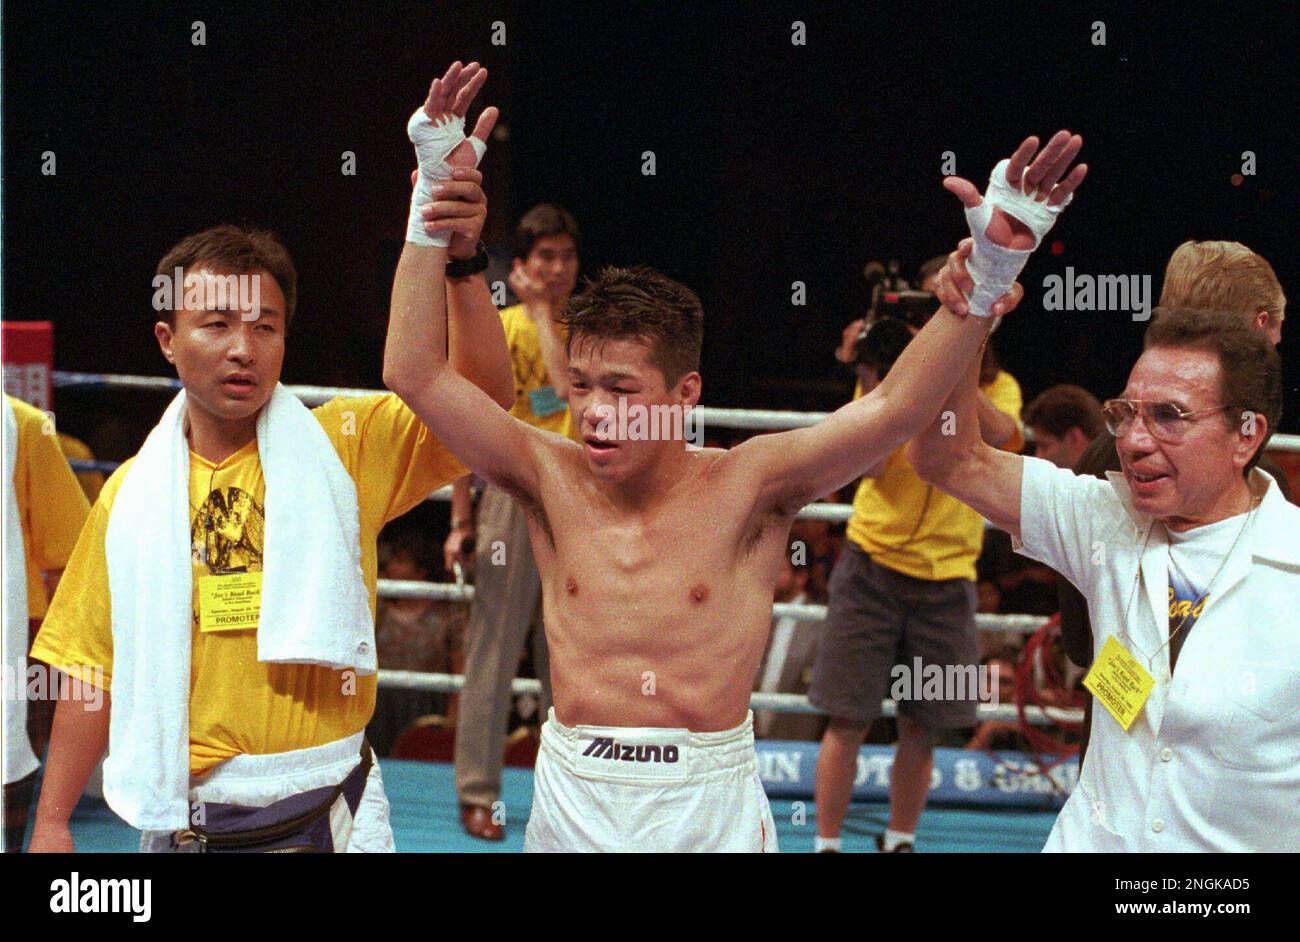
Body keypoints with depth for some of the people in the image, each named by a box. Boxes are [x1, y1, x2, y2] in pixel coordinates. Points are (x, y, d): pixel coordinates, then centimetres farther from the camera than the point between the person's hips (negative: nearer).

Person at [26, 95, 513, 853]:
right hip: (181, 820, 2)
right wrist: (52, 823, 4)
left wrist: (459, 263, -28)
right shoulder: (132, 493, 4)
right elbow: (92, 666, 7)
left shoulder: (345, 448, -2)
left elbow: (484, 397, -15)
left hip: (320, 817, -2)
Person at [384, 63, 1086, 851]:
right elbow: (416, 373, -6)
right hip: (573, 798, 2)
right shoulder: (554, 480, -2)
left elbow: (895, 409, -17)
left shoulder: (745, 487, -8)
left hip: (709, 805, -2)